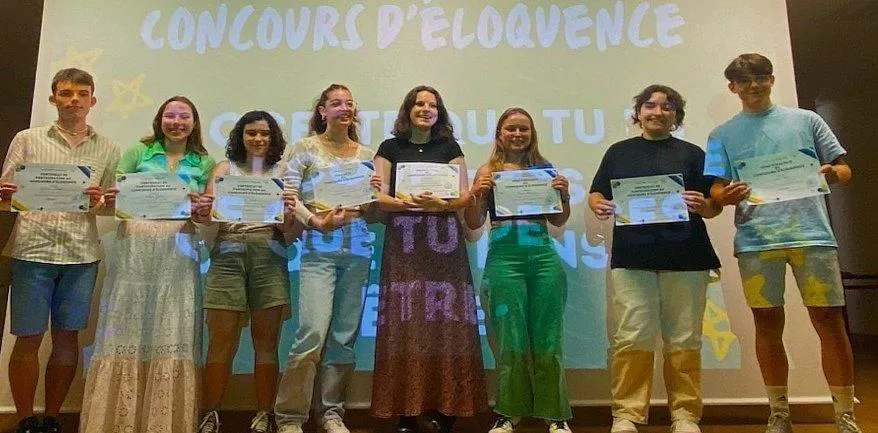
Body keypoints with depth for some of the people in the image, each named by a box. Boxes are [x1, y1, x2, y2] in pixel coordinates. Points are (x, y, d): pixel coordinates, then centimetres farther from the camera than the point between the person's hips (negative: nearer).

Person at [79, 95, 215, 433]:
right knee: (126, 329, -1)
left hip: (178, 251, 0)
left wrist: (198, 207, -10)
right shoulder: (138, 152, 13)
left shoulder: (204, 162, 14)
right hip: (135, 246, 0)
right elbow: (117, 198, 9)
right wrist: (111, 201, -12)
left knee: (171, 331, -4)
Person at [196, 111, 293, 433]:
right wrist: (202, 211, -18)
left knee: (266, 342, 1)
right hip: (228, 252, 0)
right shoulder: (224, 169, 16)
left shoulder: (282, 171, 14)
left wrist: (289, 213, -17)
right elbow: (206, 212, 4)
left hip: (269, 254, 0)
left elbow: (290, 225, 6)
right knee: (220, 341, -2)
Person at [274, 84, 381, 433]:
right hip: (319, 247, -4)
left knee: (345, 334, 6)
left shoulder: (366, 154, 16)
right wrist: (316, 221, -16)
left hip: (357, 248, 4)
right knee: (313, 332, -12)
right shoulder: (306, 148, 6)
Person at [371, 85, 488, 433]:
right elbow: (379, 197, 4)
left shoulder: (450, 148, 14)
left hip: (443, 243, 1)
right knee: (405, 325, -5)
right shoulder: (390, 148, 13)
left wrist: (440, 203, -14)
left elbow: (465, 197, 6)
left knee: (444, 322, -5)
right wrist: (406, 202, -16)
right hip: (403, 244, 0)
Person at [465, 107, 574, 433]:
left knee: (547, 337, 5)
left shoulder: (544, 169, 11)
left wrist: (564, 194, -2)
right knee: (511, 339, 2)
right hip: (504, 259, -2)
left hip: (544, 257, 2)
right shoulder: (488, 171, 6)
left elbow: (558, 221, 15)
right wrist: (476, 193, -14)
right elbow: (474, 223, 3)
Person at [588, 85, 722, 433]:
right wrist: (598, 206, -10)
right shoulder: (619, 152, 15)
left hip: (685, 259, 1)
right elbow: (596, 193, 12)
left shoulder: (692, 153, 13)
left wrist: (701, 205, -12)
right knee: (630, 339, -4)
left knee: (683, 340, 4)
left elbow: (715, 206, 10)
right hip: (631, 258, 0)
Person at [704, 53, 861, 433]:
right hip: (756, 240, 0)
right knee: (768, 326, 5)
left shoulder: (806, 120, 14)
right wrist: (726, 196, -18)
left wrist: (833, 173, -11)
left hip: (812, 233, 0)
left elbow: (844, 169, 12)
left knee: (830, 321, 0)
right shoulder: (722, 135, 12)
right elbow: (716, 189, 6)